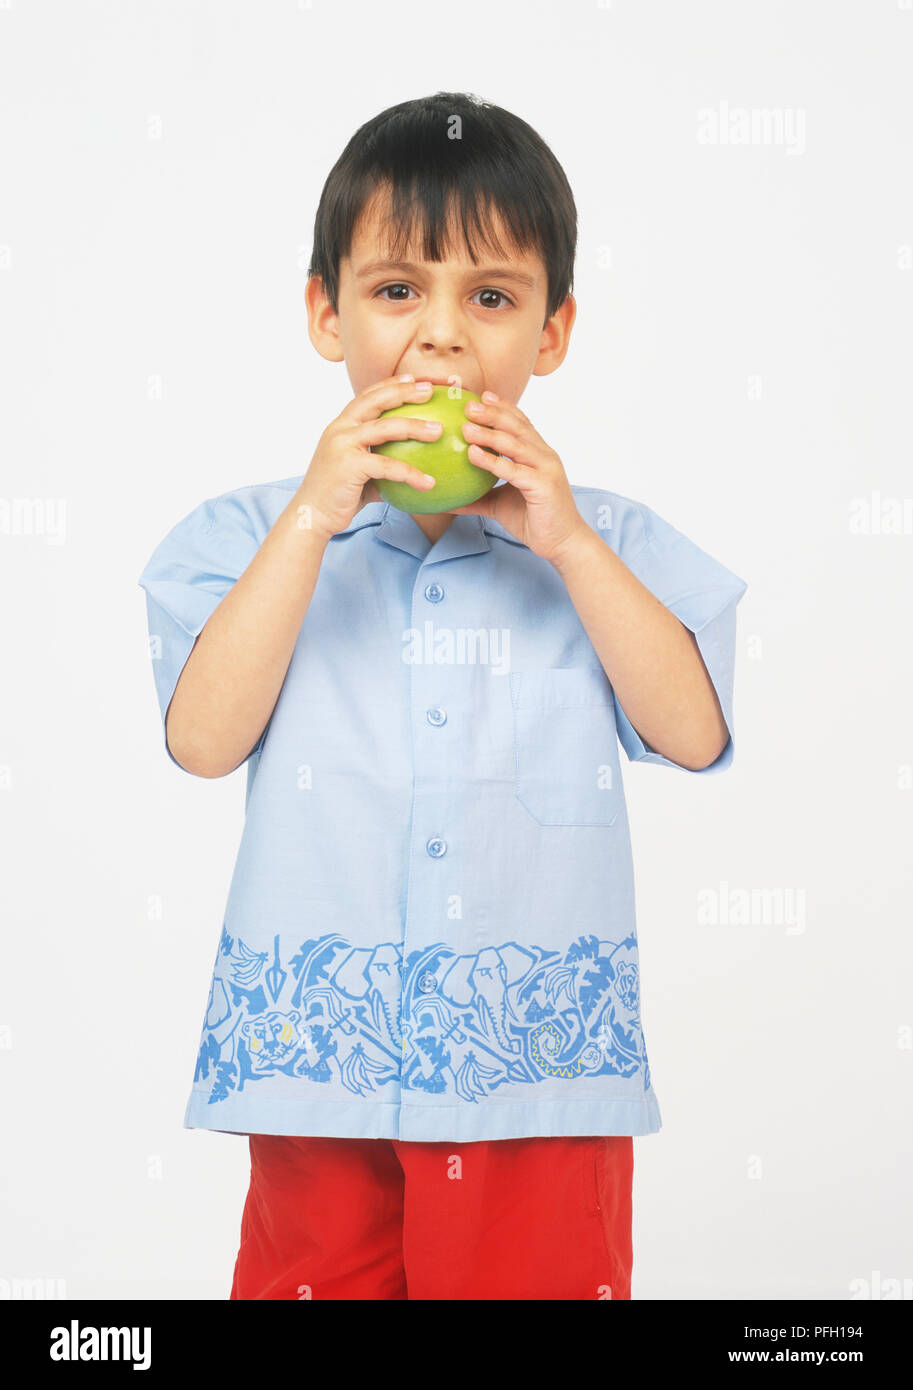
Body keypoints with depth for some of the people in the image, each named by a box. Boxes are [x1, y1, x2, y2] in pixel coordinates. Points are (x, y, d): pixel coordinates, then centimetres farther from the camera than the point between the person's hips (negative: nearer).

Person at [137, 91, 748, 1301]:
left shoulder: (606, 543, 5)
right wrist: (313, 516, -15)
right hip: (321, 1057, 0)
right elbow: (205, 738, -10)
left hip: (541, 1060, 0)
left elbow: (692, 732, -7)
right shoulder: (255, 535, 3)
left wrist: (564, 538, -13)